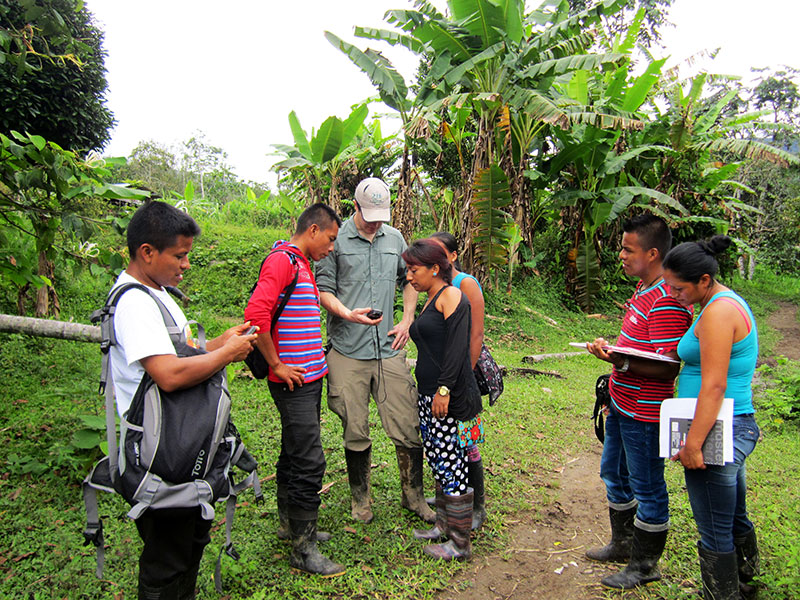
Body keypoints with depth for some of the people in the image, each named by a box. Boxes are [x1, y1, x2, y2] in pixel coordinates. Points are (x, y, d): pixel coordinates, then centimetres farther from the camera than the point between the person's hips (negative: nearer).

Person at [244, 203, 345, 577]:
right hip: (294, 380, -10)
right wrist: (276, 365, -19)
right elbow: (256, 313, -26)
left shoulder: (302, 264, 17)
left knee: (294, 454, 19)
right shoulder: (282, 260, -14)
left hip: (308, 378, 10)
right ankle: (303, 550, 7)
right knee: (309, 461, -5)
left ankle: (292, 524, 34)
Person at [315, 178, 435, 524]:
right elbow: (323, 289, -2)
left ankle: (413, 495, 24)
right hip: (348, 352, -3)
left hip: (389, 348, 3)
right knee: (355, 431, 8)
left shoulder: (394, 238, 12)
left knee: (408, 427, 4)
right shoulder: (336, 240, -1)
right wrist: (347, 313, -20)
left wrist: (407, 321, 11)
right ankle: (360, 498, 29)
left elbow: (409, 280, 22)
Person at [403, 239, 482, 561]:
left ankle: (460, 544, 12)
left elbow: (458, 345, -19)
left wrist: (444, 389, -23)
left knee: (452, 469, -1)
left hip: (451, 399, -9)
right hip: (429, 397, 9)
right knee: (438, 465, 18)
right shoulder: (430, 301, 18)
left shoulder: (451, 295, -9)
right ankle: (444, 525, 33)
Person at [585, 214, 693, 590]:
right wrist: (614, 350, 11)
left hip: (643, 414, -10)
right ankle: (622, 545, 42)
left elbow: (667, 369, -25)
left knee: (647, 488, 7)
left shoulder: (667, 303, -23)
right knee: (614, 474, 22)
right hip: (622, 405, 11)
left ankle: (645, 565, 26)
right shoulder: (643, 290, 9)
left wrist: (621, 361, -33)